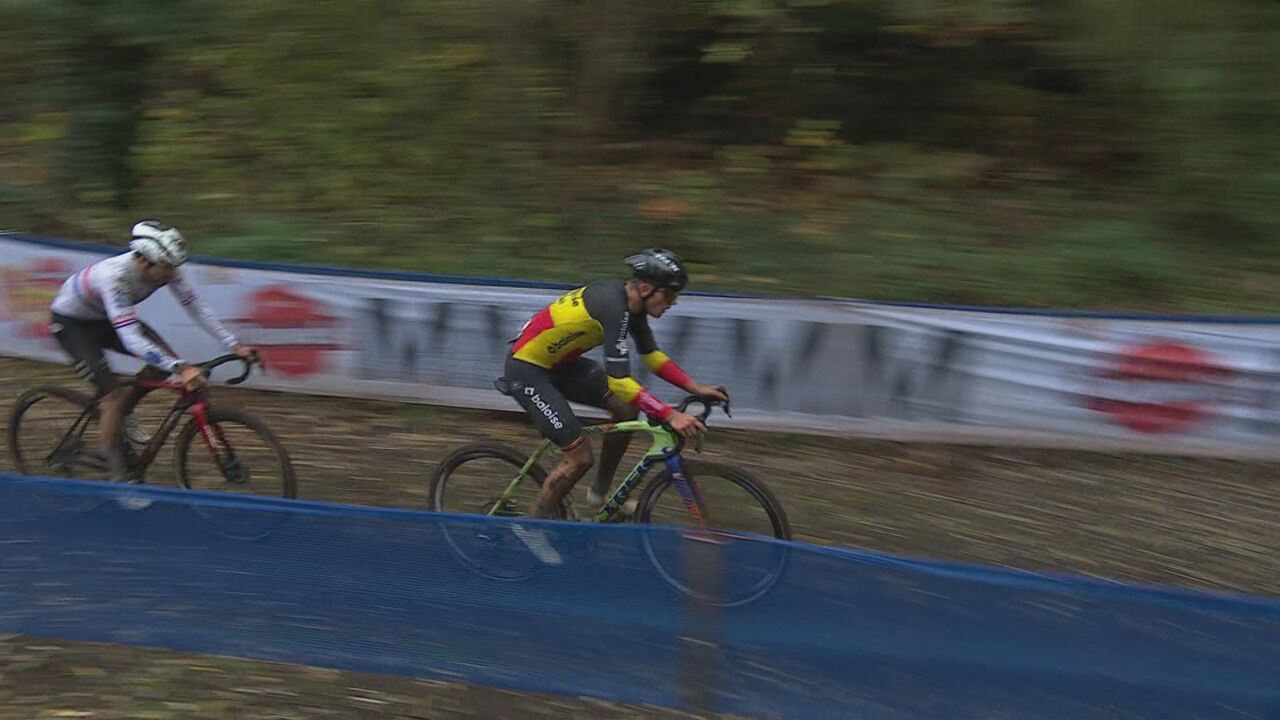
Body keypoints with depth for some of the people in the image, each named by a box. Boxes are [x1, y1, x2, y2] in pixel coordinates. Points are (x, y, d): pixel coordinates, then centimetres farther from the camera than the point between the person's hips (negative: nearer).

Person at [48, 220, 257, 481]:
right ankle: (119, 477, -3)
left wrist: (234, 345, -25)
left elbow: (195, 305, -16)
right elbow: (131, 339, -47)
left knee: (165, 359, -11)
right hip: (71, 322, -7)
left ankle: (123, 415, 12)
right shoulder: (115, 276, -41)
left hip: (103, 318, 7)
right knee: (113, 395, -17)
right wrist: (181, 368, -55)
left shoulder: (164, 268, -22)